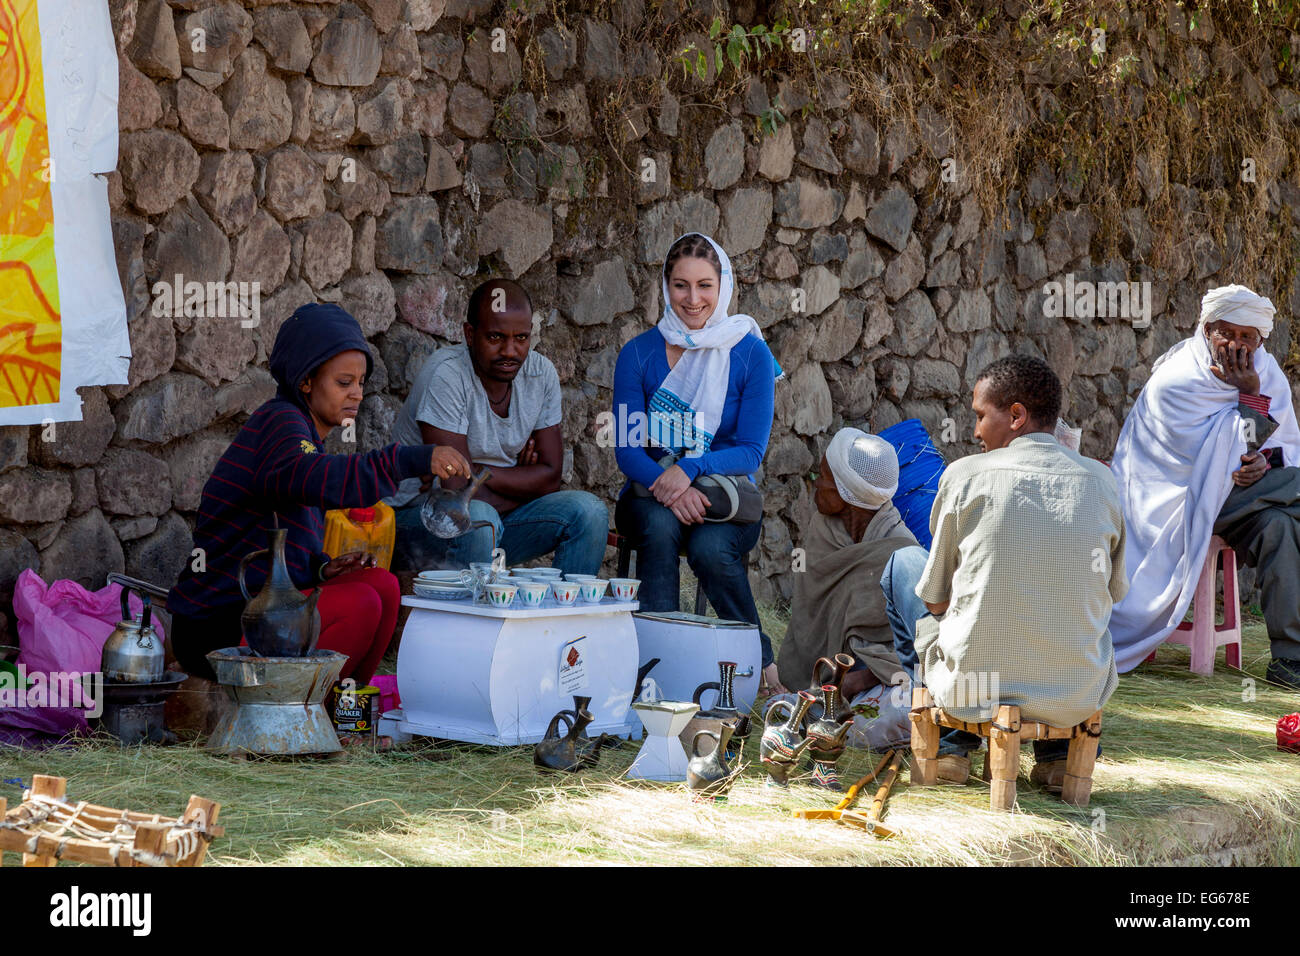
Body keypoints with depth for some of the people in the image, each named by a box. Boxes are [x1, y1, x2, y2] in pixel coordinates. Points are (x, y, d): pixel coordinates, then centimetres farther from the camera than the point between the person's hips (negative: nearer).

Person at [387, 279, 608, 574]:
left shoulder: (541, 373, -2)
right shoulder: (446, 374, -21)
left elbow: (550, 476, -4)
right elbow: (458, 489, -25)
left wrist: (481, 474, -17)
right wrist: (521, 481, -11)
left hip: (499, 514, 6)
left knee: (588, 510, -13)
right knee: (477, 517, -37)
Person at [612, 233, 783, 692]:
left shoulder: (751, 354, -2)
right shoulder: (638, 354, 0)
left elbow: (751, 451, -6)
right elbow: (627, 450, -4)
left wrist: (690, 469, -25)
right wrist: (667, 486, -26)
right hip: (650, 491, 1)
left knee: (710, 549, -33)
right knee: (661, 526, -34)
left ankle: (761, 660, -15)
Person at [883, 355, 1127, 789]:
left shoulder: (965, 475, -6)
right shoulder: (1100, 481, 2)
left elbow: (936, 599, 3)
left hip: (974, 689, -3)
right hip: (1077, 698, 3)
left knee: (900, 565, 23)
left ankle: (952, 744, 24)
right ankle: (1057, 751, 24)